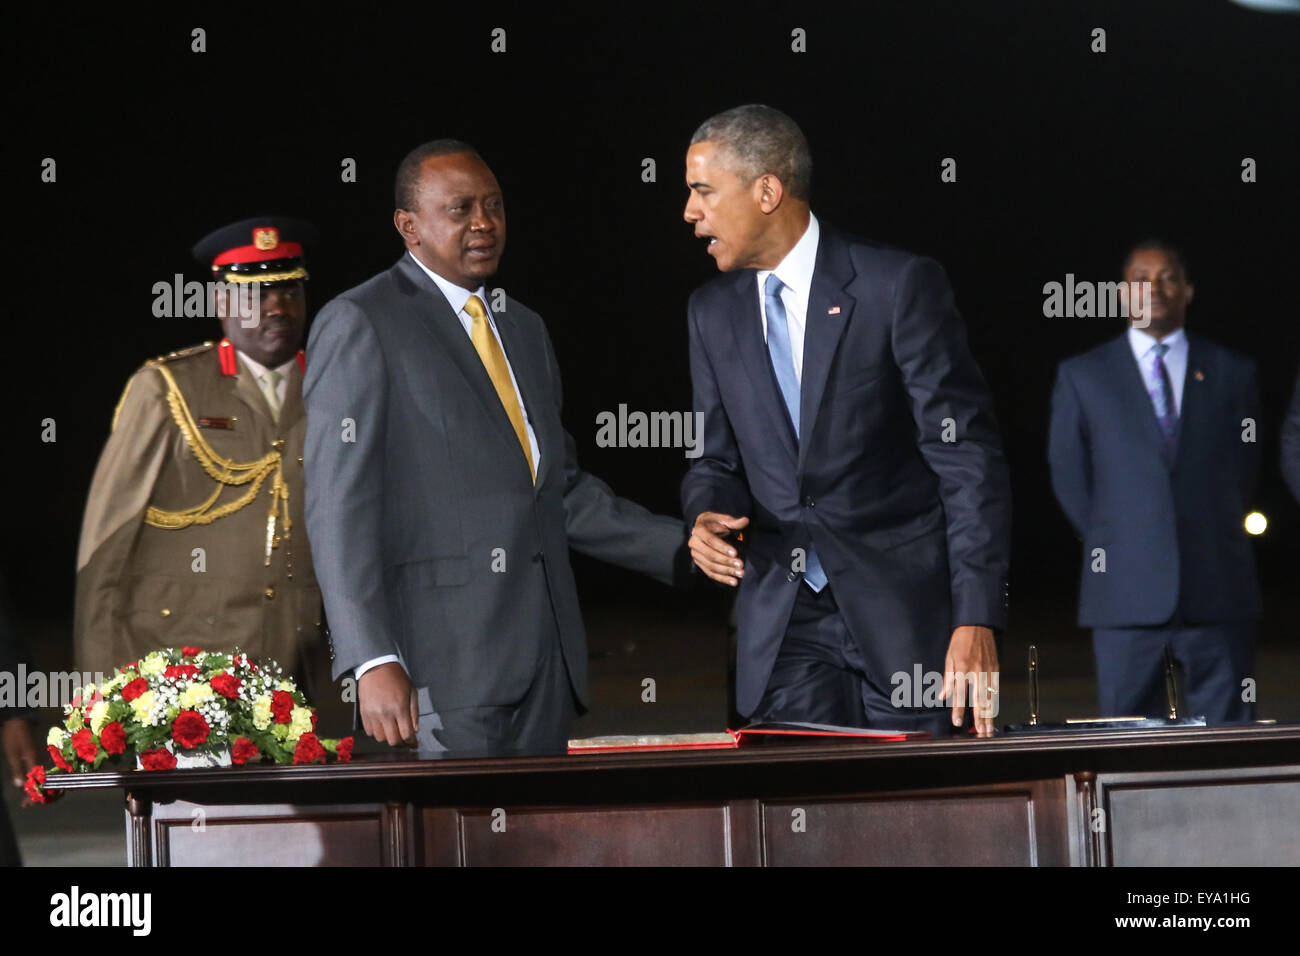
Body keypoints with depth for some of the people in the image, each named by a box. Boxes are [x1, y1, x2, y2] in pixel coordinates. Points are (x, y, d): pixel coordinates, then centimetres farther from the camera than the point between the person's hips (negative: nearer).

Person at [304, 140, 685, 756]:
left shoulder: (524, 329, 23)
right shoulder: (359, 325, -2)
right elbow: (340, 506, -9)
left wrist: (682, 547, 14)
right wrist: (374, 661, -19)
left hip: (545, 657, 7)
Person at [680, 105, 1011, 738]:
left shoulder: (901, 287, -7)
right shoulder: (713, 312, 11)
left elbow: (967, 456, -10)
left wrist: (976, 619, -17)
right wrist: (707, 517, -6)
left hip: (905, 613, -4)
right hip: (784, 623, 4)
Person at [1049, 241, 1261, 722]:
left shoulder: (1232, 371, 11)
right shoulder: (1082, 375, 8)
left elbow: (1244, 467, 16)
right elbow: (1068, 476, 11)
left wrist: (1209, 540, 11)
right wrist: (1110, 546, 7)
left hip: (1218, 587, 1)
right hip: (1126, 589, -1)